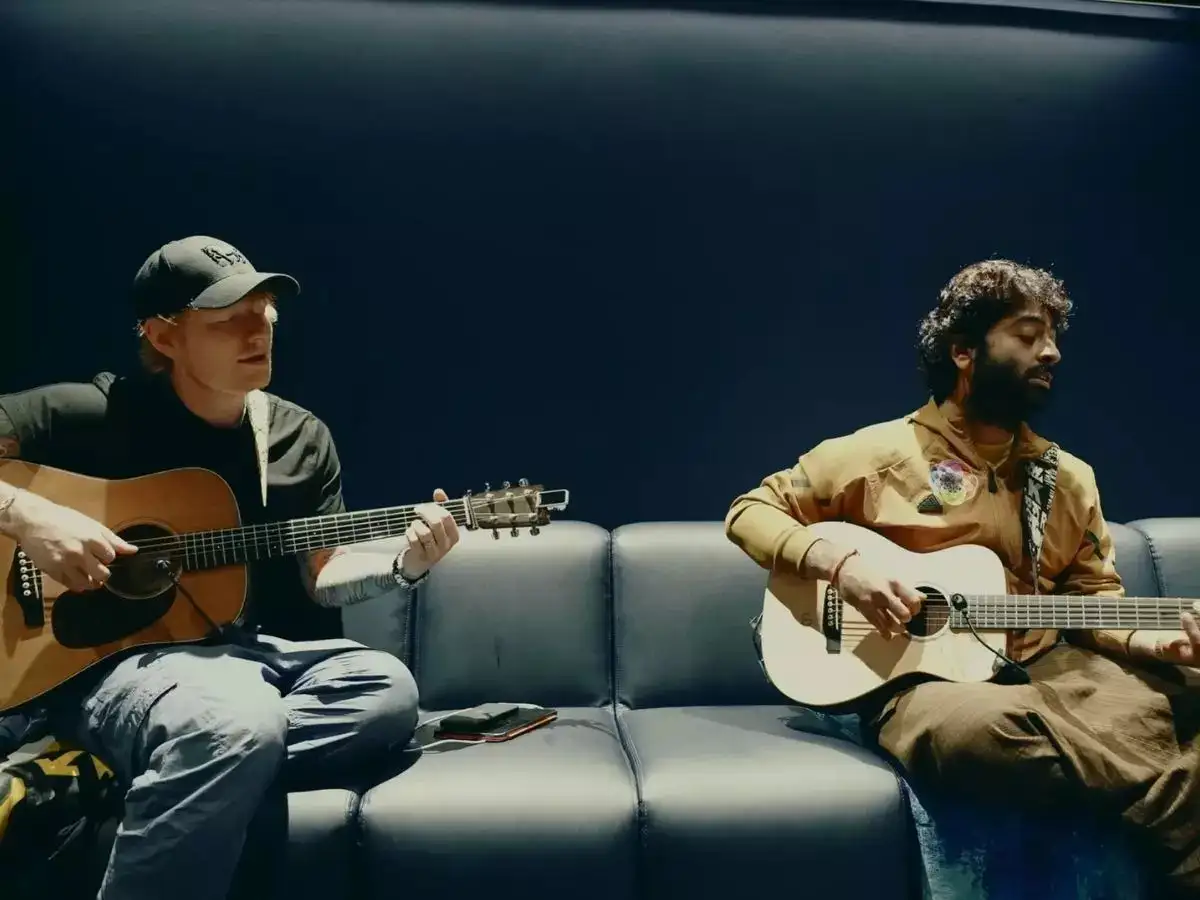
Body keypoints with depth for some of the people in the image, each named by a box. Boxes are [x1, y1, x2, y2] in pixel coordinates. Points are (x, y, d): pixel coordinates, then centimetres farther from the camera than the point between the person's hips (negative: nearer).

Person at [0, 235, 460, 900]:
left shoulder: (302, 436, 8)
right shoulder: (98, 412, -4)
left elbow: (321, 576, 11)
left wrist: (404, 566, -7)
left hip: (251, 650, 5)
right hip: (115, 659, -5)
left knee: (388, 689, -24)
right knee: (240, 722, -38)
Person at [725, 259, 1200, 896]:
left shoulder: (1069, 477, 15)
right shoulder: (879, 453, 0)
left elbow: (1093, 593, 17)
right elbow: (750, 512, 2)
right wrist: (840, 565, -15)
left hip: (1045, 668, 4)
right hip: (921, 678, -3)